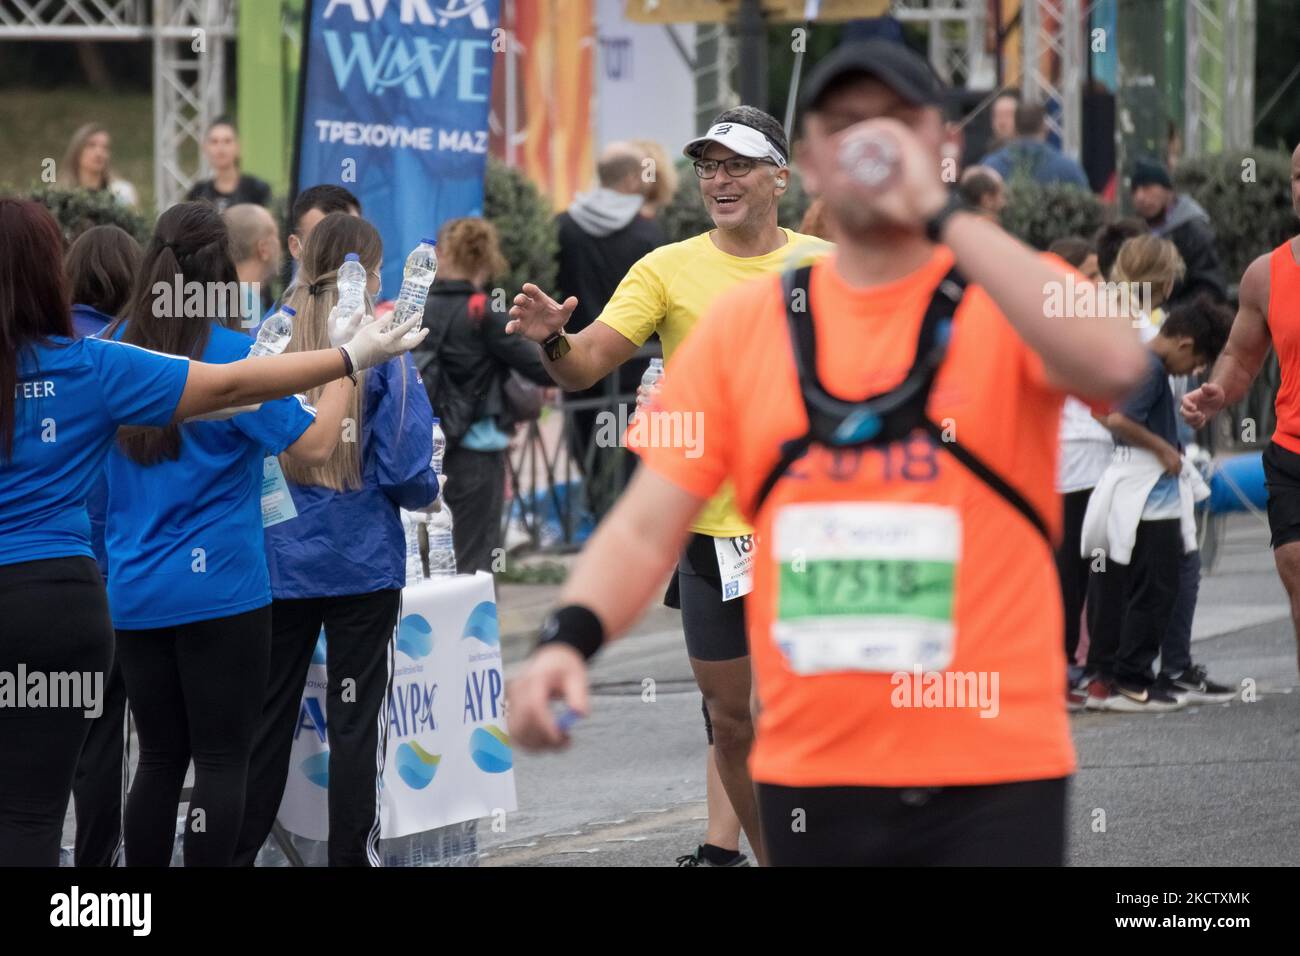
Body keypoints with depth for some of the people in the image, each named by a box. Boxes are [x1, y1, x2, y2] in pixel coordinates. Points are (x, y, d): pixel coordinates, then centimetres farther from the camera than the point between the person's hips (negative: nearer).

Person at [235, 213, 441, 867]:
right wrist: (428, 493, 10)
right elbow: (405, 470, -11)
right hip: (361, 563, -3)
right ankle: (352, 855, 7)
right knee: (355, 721, 5)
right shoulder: (380, 352, -10)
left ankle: (236, 854, 14)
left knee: (266, 716, 11)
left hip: (277, 560, 3)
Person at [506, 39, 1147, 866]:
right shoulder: (742, 325, 8)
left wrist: (939, 212, -19)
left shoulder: (1011, 296, 0)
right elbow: (644, 530, 6)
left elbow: (1113, 364, -23)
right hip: (810, 783, 3)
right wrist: (570, 637, -15)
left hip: (993, 781, -3)